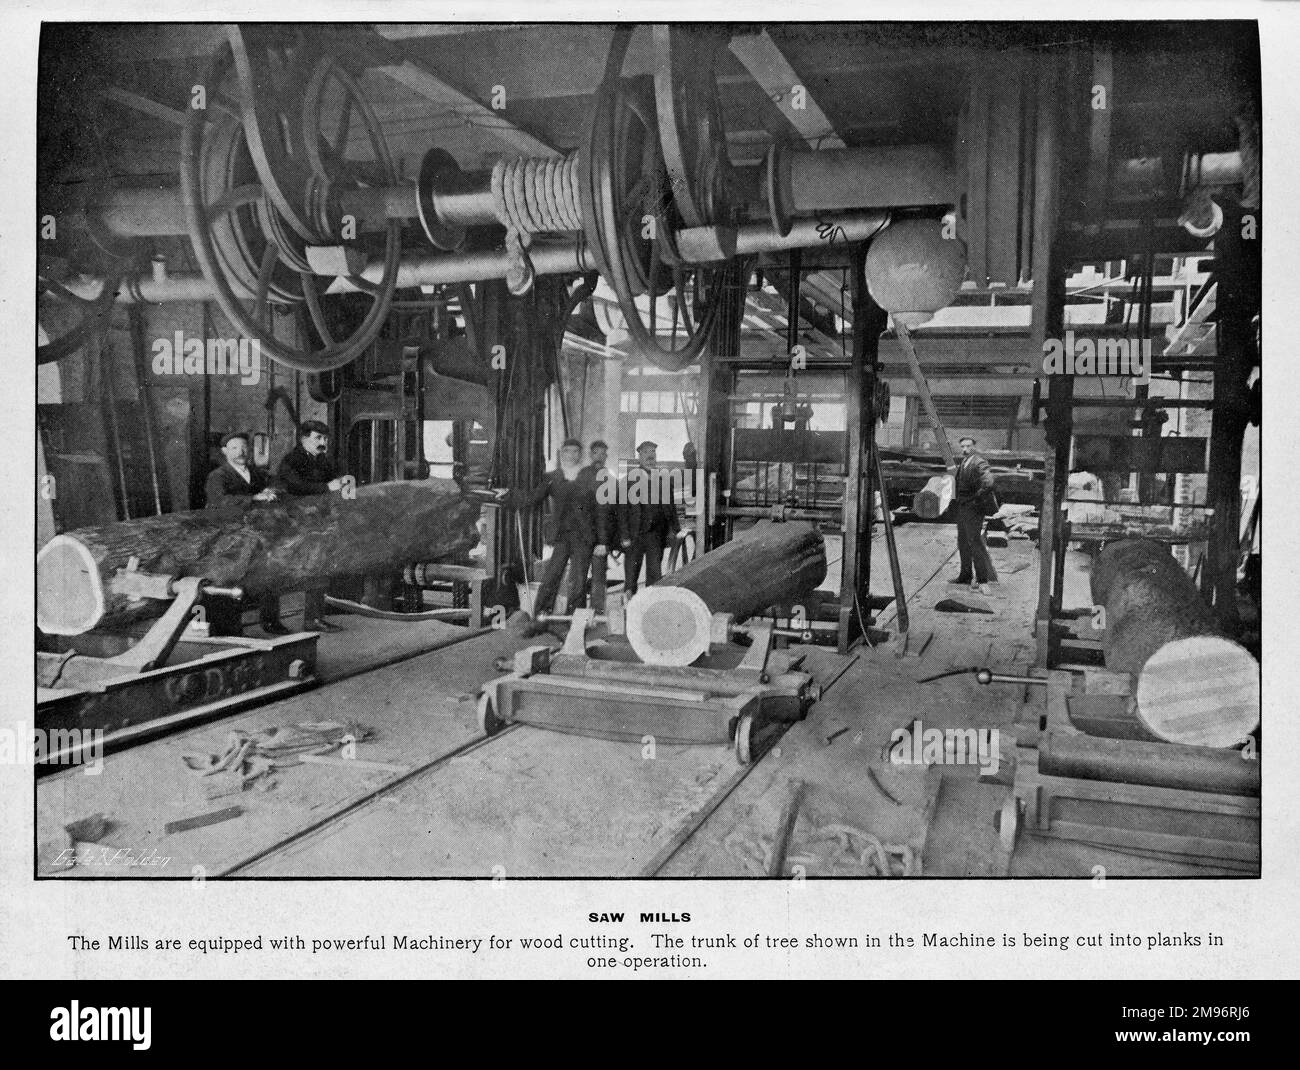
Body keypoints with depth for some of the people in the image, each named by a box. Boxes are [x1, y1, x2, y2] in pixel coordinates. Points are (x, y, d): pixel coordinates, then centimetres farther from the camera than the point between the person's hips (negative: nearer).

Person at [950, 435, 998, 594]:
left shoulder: (979, 464, -18)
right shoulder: (962, 463, 10)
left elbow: (988, 484, -32)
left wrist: (976, 498, -18)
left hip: (973, 509, -9)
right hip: (961, 508, 9)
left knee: (975, 542, -8)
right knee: (962, 542, 16)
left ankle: (983, 579, -3)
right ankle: (965, 575, 27)